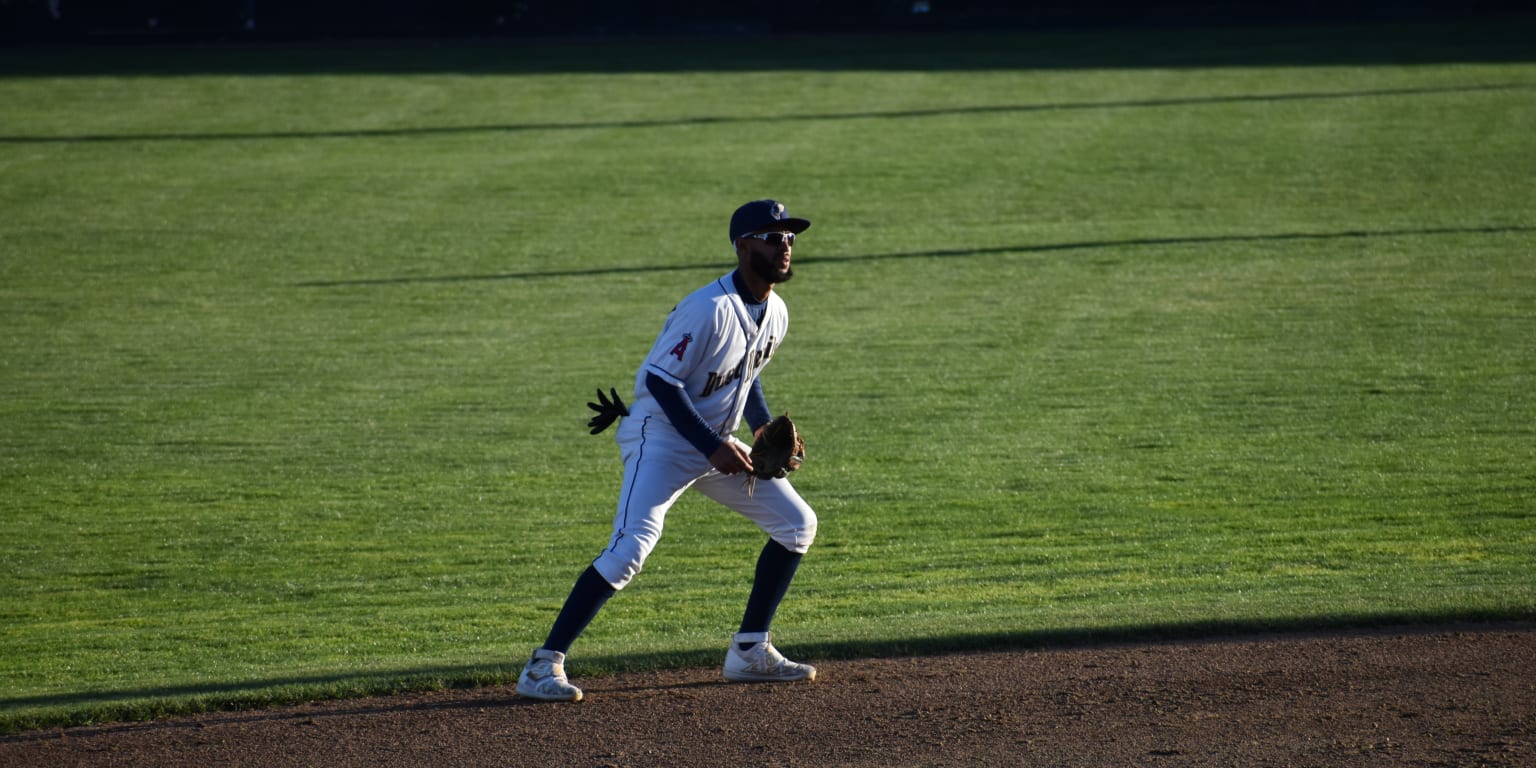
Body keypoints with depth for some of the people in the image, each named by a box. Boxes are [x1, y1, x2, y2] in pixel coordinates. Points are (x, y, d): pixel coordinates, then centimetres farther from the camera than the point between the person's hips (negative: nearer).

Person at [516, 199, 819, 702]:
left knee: (797, 524, 7)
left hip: (718, 444, 9)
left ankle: (750, 653, 15)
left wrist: (767, 429, 5)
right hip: (662, 437, -9)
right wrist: (713, 447, -27)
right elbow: (659, 379, -25)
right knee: (630, 548, -24)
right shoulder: (710, 309, -23)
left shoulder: (774, 313, 5)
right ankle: (543, 667, -20)